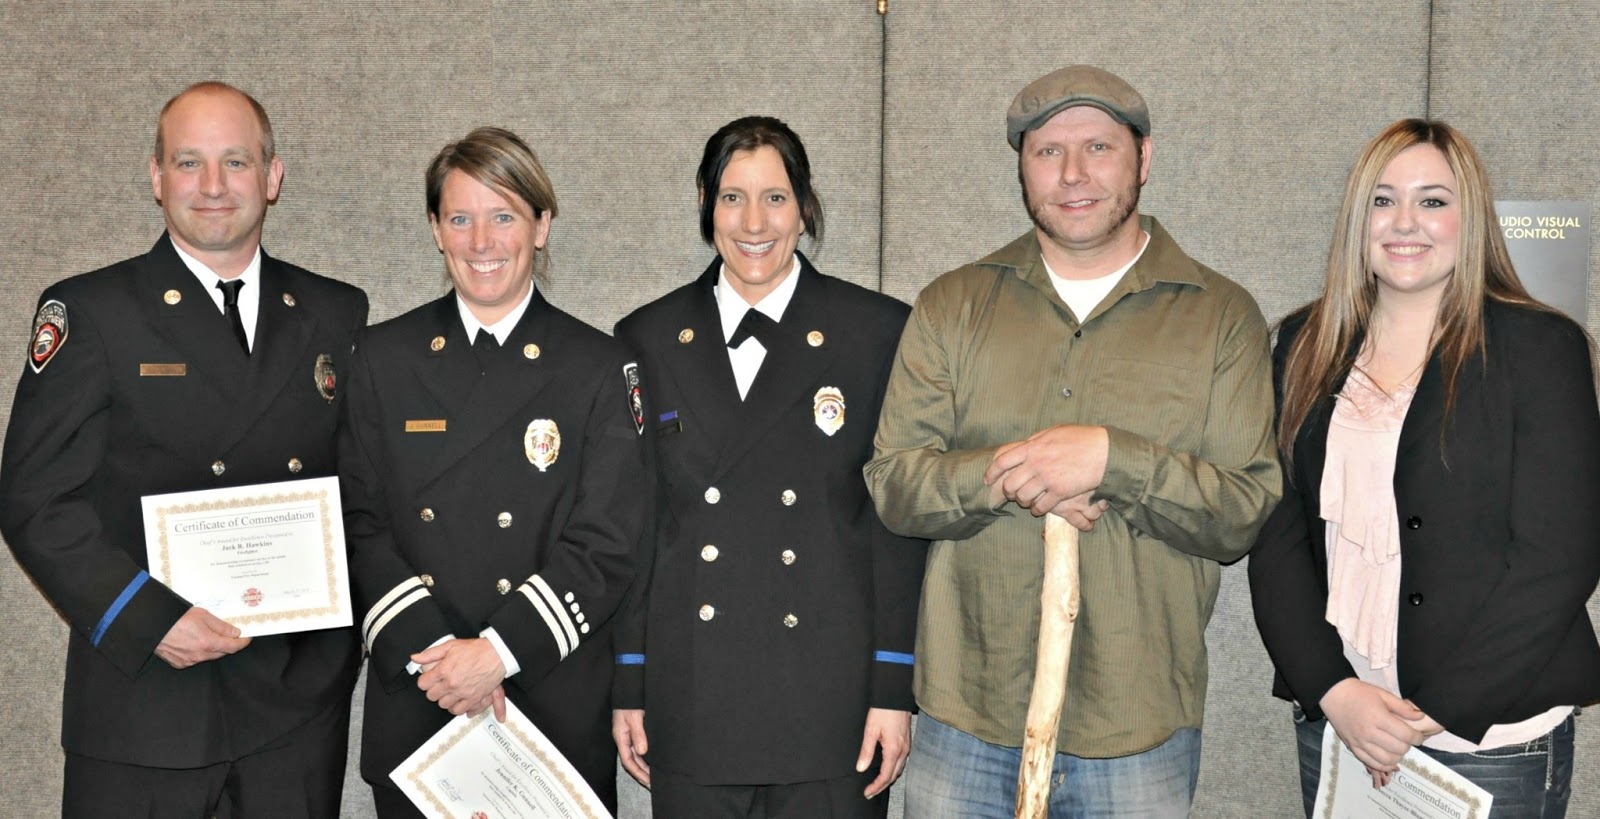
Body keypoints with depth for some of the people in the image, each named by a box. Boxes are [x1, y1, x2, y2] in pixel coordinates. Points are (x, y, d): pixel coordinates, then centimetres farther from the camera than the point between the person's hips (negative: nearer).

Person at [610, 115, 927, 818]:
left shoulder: (880, 332, -1)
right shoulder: (647, 340, 5)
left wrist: (894, 690, -6)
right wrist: (628, 689, 4)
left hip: (831, 705, -1)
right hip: (692, 708, 2)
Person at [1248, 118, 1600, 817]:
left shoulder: (1540, 346, -5)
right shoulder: (1305, 347, 6)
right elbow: (1277, 533, 1)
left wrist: (1433, 712, -14)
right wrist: (1331, 689, -11)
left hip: (1493, 738, -3)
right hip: (1331, 722, 3)